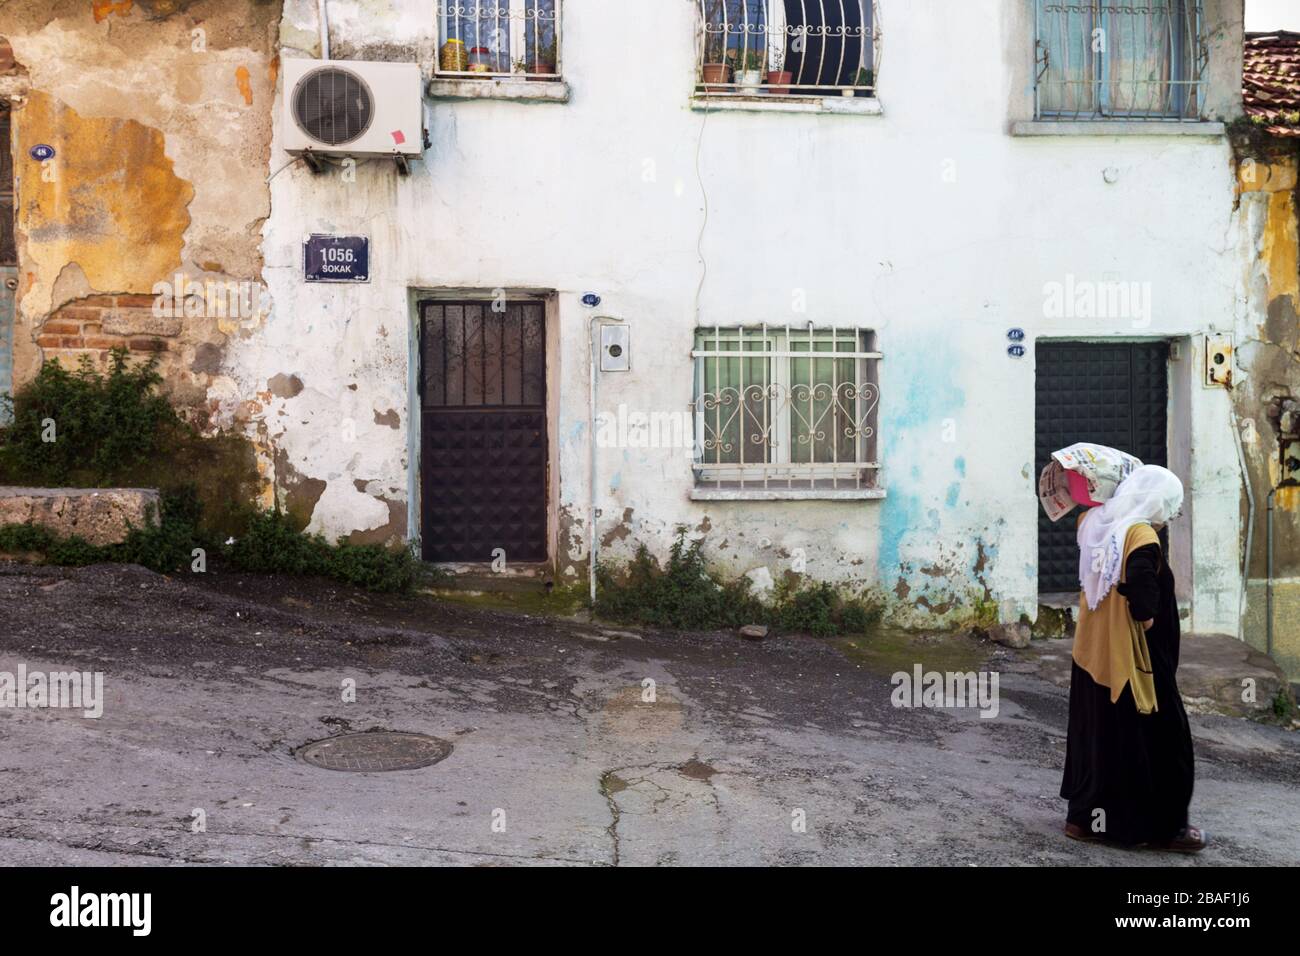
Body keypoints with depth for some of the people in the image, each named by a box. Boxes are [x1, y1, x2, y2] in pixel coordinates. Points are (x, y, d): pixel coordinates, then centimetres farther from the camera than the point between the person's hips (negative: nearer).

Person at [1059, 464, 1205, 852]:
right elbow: (1144, 605, -33)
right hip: (1129, 659, -8)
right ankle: (1163, 827, 16)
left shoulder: (1096, 522, 1)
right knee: (1158, 739, 6)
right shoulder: (1142, 536, -21)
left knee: (1097, 735, 18)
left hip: (1091, 653, 8)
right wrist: (1147, 617, -15)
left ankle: (1087, 817, 26)